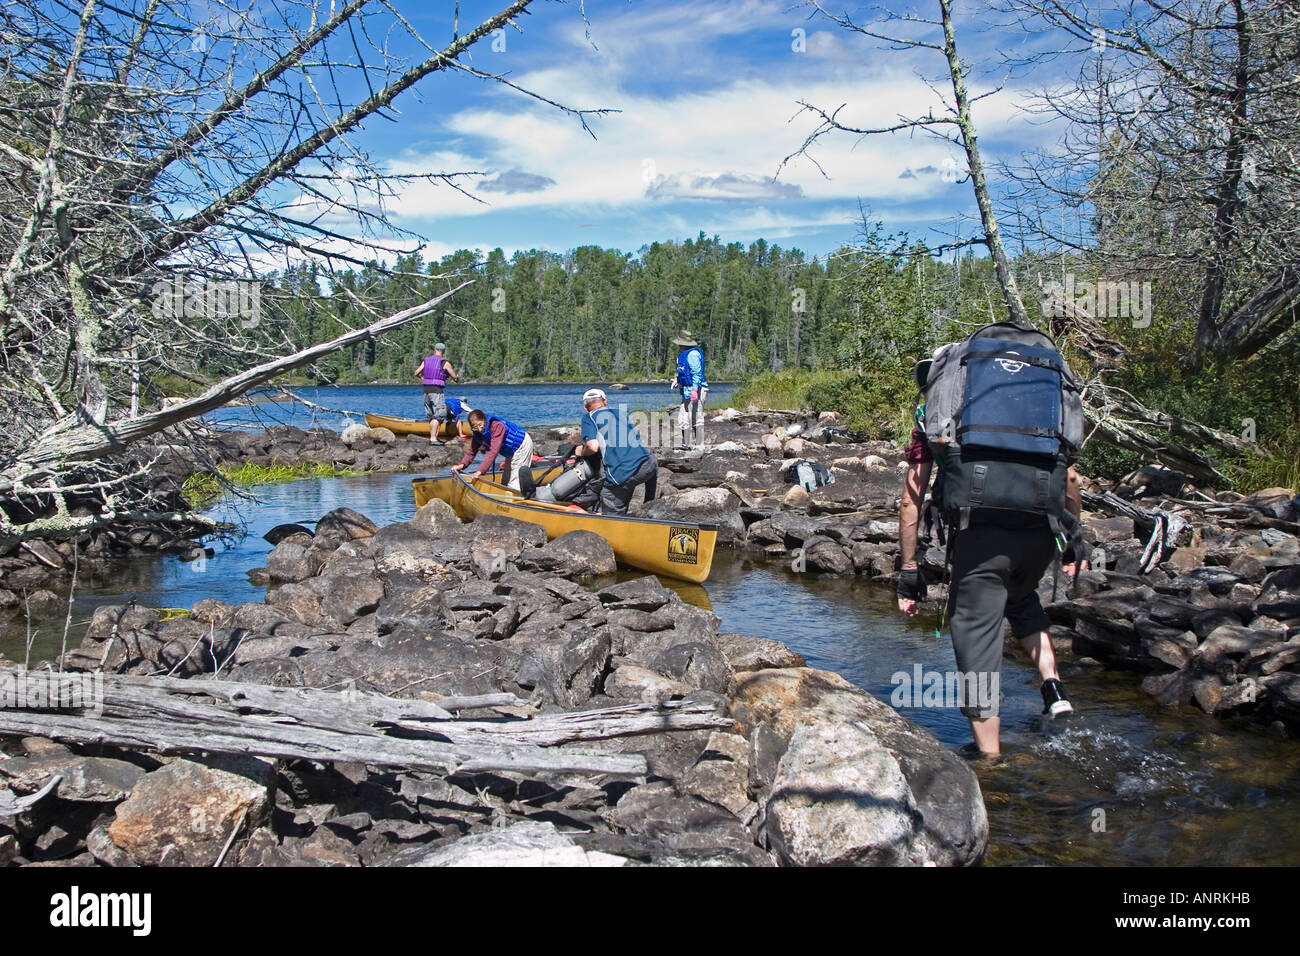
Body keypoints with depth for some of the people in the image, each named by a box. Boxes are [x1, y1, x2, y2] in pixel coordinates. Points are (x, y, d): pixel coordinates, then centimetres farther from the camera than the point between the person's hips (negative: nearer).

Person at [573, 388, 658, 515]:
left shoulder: (589, 417, 7)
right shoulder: (622, 412, 24)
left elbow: (593, 447, -8)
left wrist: (581, 452, 14)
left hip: (620, 476, -5)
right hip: (646, 466, 5)